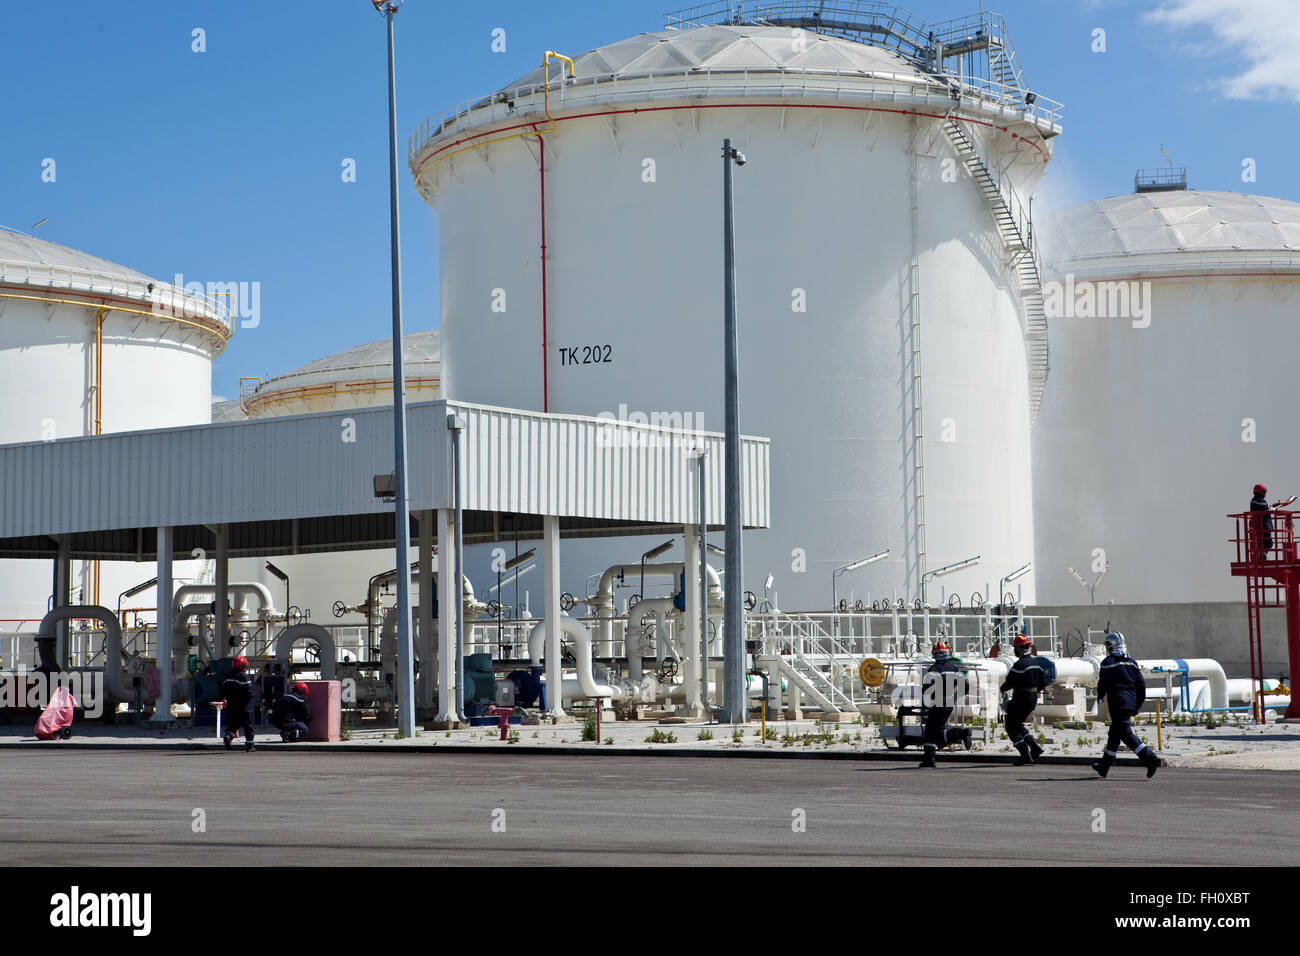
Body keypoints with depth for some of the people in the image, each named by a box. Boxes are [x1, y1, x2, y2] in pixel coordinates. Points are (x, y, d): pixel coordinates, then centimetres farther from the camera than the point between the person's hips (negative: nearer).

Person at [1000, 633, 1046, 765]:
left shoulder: (1020, 664, -18)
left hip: (1021, 699, -9)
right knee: (1018, 725, 23)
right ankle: (1035, 748, 13)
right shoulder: (1036, 663, 9)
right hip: (1033, 698, 9)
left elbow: (1010, 682, -19)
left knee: (1012, 728, 2)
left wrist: (1003, 688, 1)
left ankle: (1026, 755, -5)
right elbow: (1043, 683, 13)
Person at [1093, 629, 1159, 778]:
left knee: (1126, 734, -10)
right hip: (1131, 702, 8)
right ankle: (1105, 765, 28)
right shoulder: (1132, 662, 13)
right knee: (1115, 732, 17)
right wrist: (1139, 703, 18)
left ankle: (1150, 758, -26)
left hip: (1118, 703, -8)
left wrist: (1100, 695, 13)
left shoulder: (1108, 662, -7)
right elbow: (1141, 683, 12)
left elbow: (1103, 683, -8)